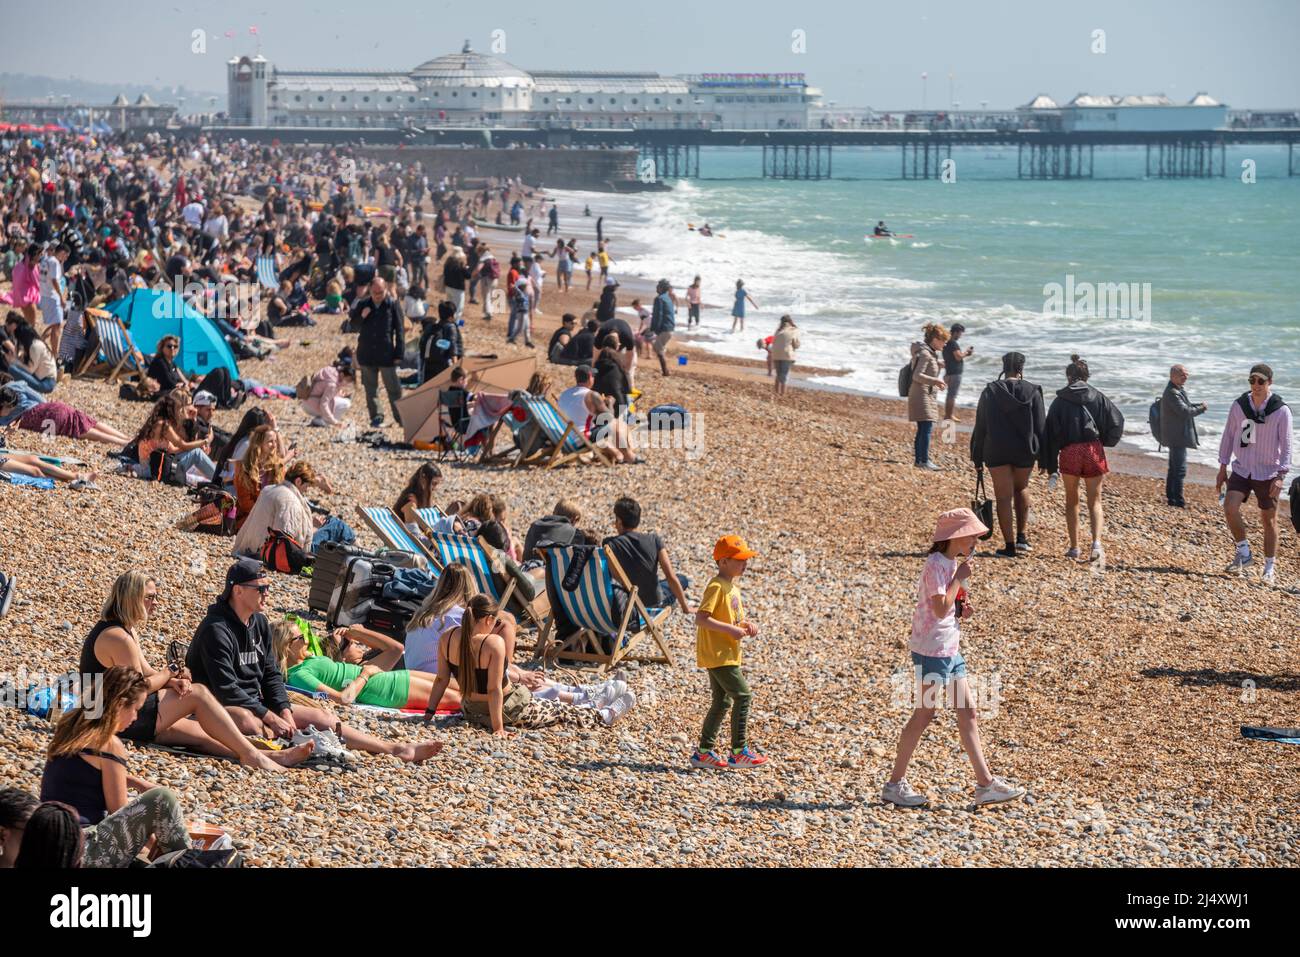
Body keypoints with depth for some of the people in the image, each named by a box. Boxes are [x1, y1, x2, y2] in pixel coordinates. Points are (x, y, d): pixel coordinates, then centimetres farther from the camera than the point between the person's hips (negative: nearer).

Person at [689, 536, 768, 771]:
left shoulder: (732, 587, 15)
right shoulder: (716, 587, -16)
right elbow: (701, 618, -24)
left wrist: (746, 625, 4)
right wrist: (731, 629, -26)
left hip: (728, 654, 10)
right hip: (717, 654, -10)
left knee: (722, 701, 11)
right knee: (743, 695, -11)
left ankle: (703, 752, 16)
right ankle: (739, 753, -7)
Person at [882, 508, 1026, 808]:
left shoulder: (952, 564, 13)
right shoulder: (936, 566, -17)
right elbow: (940, 609, -26)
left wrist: (963, 609, 3)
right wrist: (960, 578, -19)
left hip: (950, 649, 10)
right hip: (932, 650, -10)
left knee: (968, 713, 8)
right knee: (924, 714, -2)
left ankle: (985, 784, 10)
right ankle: (895, 783, 7)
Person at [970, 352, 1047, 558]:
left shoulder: (990, 392, -2)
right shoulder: (1032, 392, -3)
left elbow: (980, 426, 0)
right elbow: (1041, 426, -2)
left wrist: (977, 457, 7)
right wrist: (1043, 456, 6)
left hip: (997, 451, -1)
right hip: (1025, 451, 1)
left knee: (1004, 497, 2)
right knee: (1021, 488, 24)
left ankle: (1009, 546, 0)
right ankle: (1021, 536, 20)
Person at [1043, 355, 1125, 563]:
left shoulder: (1060, 400, 2)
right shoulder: (1098, 398, 4)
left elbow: (1052, 431, 0)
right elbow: (1116, 421, -2)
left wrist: (1051, 465, 3)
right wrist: (1105, 442, 15)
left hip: (1069, 452, 0)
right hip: (1093, 450, 0)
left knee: (1072, 500, 13)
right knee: (1094, 501, 5)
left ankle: (1074, 547, 13)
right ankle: (1096, 542, -15)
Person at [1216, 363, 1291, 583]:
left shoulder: (1281, 411, -10)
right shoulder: (1239, 405, -1)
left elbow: (1286, 445, -9)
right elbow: (1228, 436, 8)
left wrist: (1281, 476, -17)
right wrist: (1222, 468, 5)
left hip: (1268, 474, -2)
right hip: (1241, 470, 2)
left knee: (1269, 520, 5)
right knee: (1230, 508, -19)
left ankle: (1269, 569, 19)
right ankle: (1244, 552, 0)